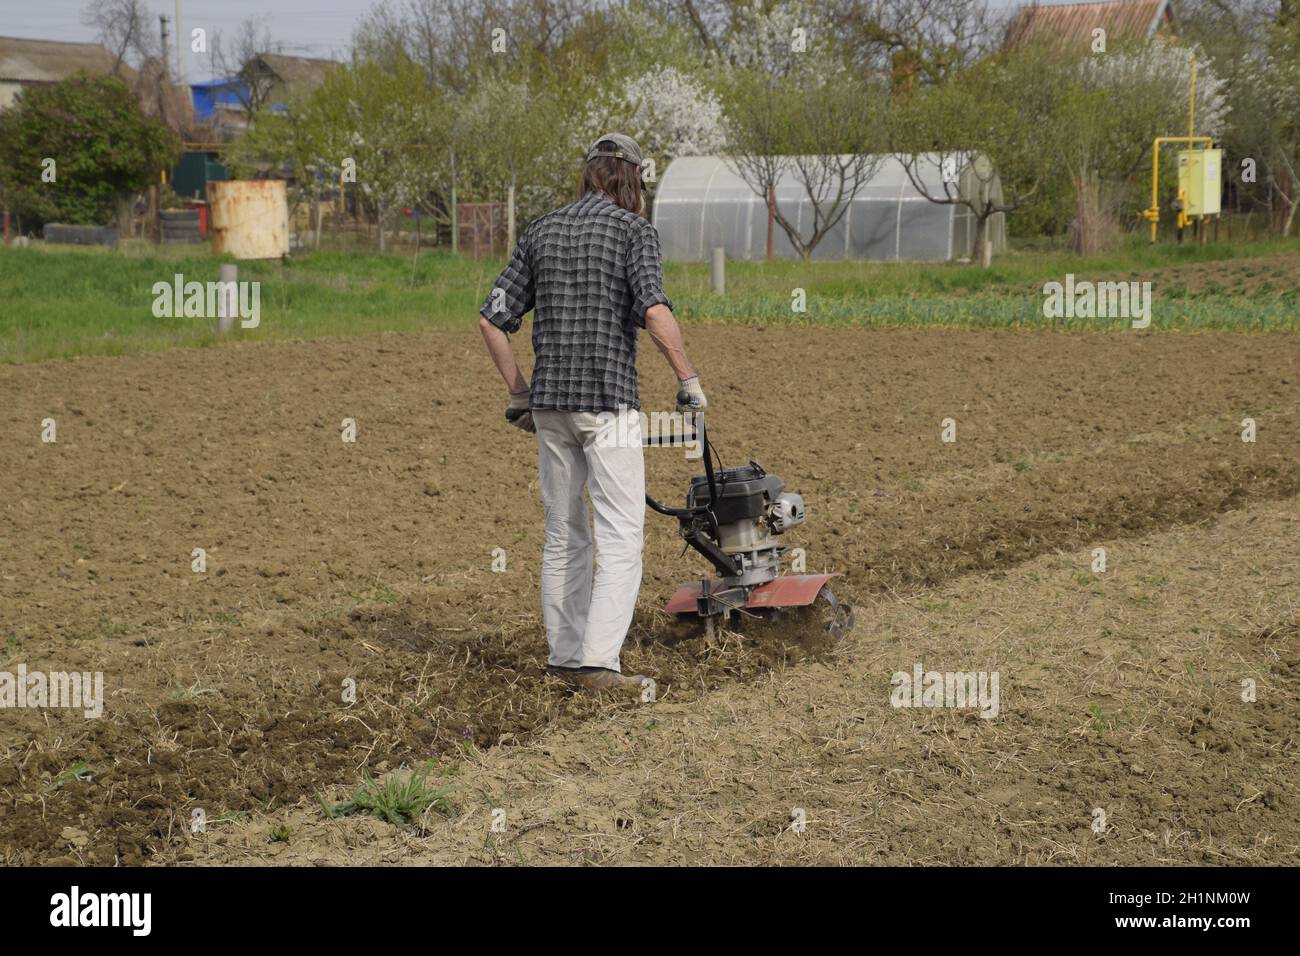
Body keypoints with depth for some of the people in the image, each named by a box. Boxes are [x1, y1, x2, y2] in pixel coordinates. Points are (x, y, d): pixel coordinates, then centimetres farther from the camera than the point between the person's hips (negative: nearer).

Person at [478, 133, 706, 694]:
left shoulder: (541, 232, 12)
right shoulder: (633, 229, -4)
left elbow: (493, 319, 10)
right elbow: (654, 312, -19)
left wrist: (518, 392, 17)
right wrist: (689, 380, -8)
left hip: (549, 401, 6)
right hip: (607, 401, -6)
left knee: (564, 536, 14)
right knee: (621, 536, -2)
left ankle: (564, 655, 20)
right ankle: (597, 662, -9)